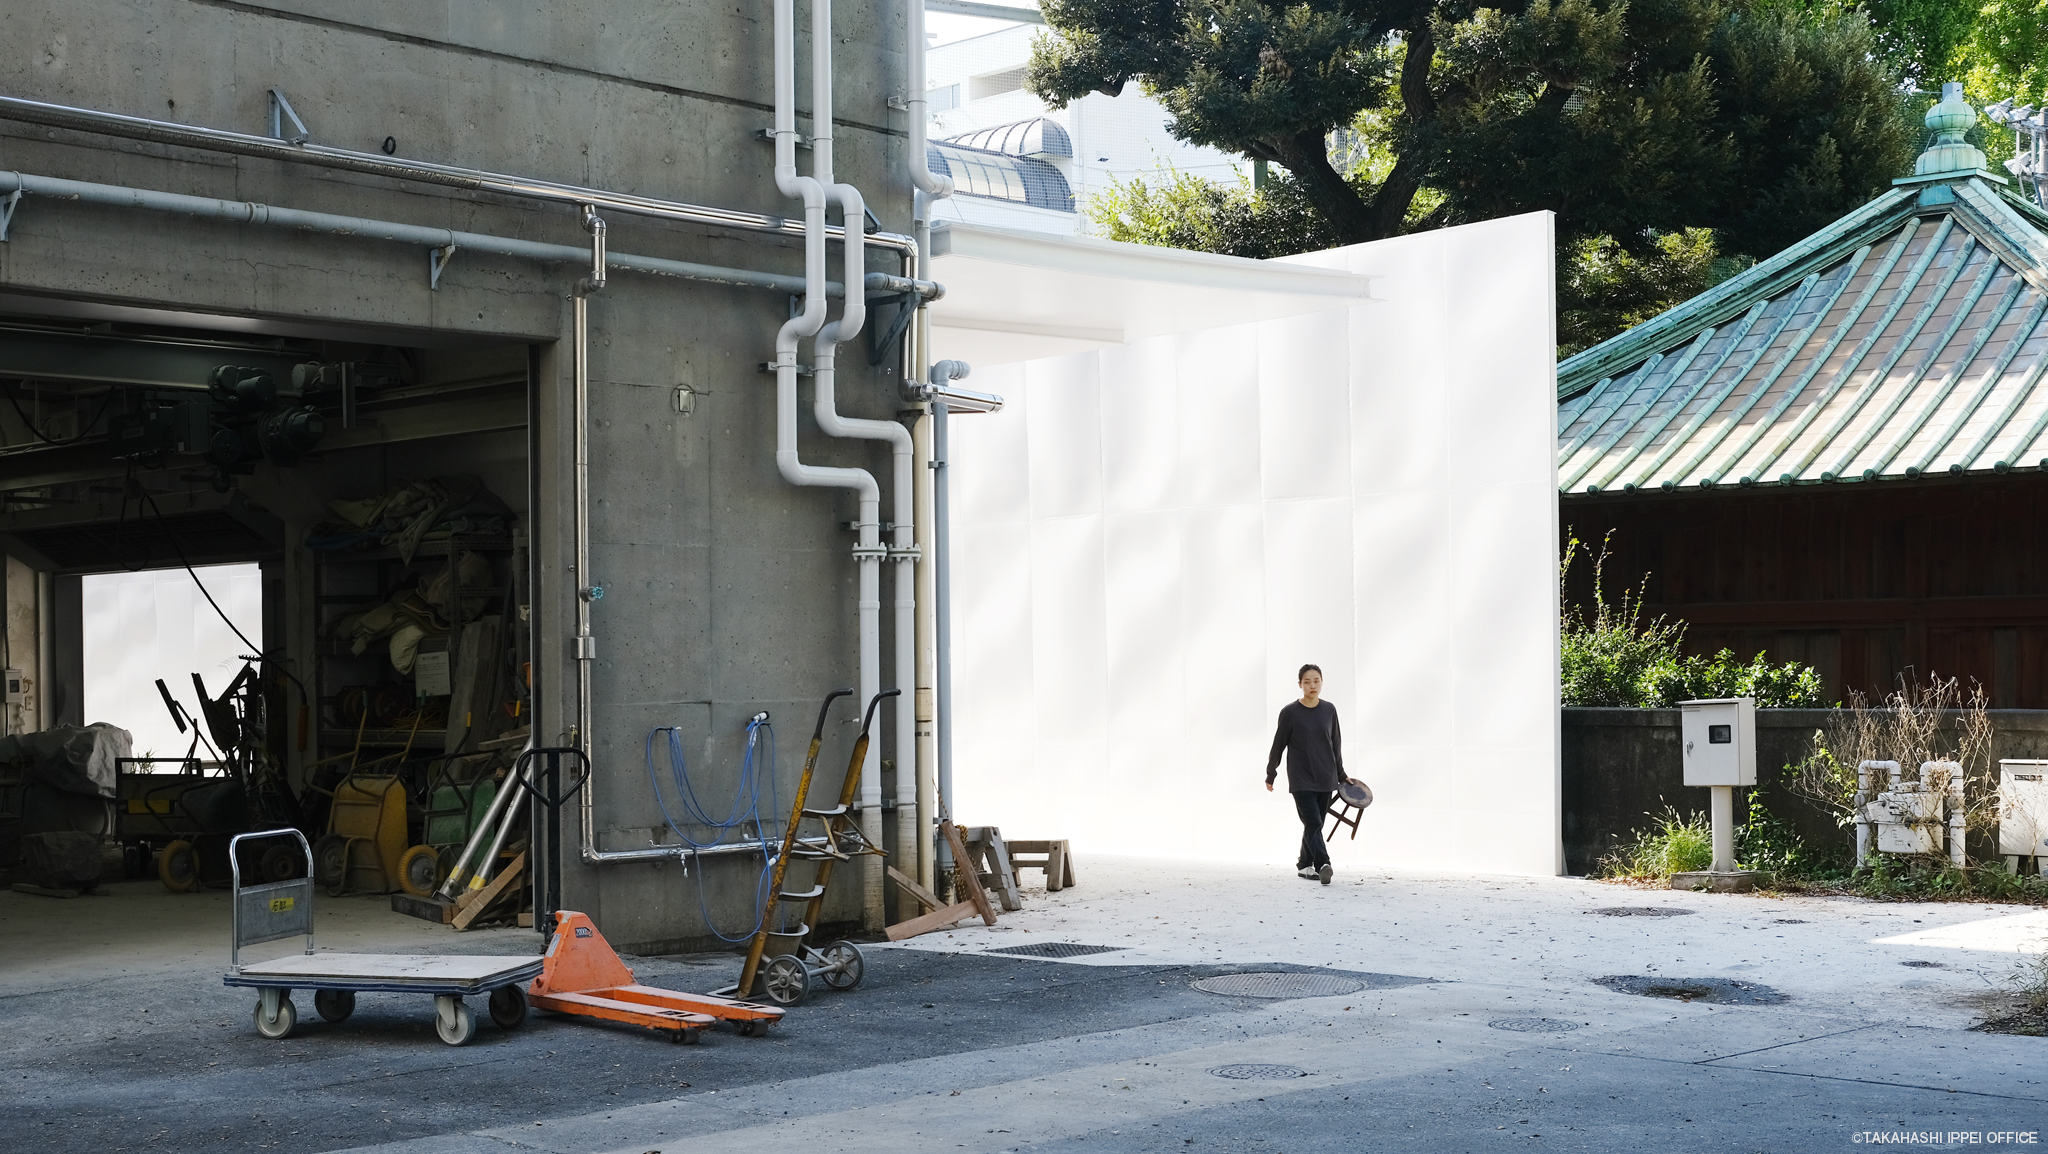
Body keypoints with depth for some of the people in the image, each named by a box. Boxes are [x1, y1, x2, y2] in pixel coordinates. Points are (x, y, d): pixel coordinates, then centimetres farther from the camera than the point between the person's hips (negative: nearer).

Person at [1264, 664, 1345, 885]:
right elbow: (1278, 745, 2)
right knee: (1313, 823, -16)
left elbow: (1336, 744, 13)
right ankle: (1323, 866, -27)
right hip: (1301, 779, -4)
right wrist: (1270, 775, 7)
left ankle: (1304, 865, 23)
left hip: (1325, 778, 4)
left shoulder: (1329, 710, 5)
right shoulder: (1290, 712, -6)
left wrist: (1341, 775, 17)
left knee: (1315, 825, 9)